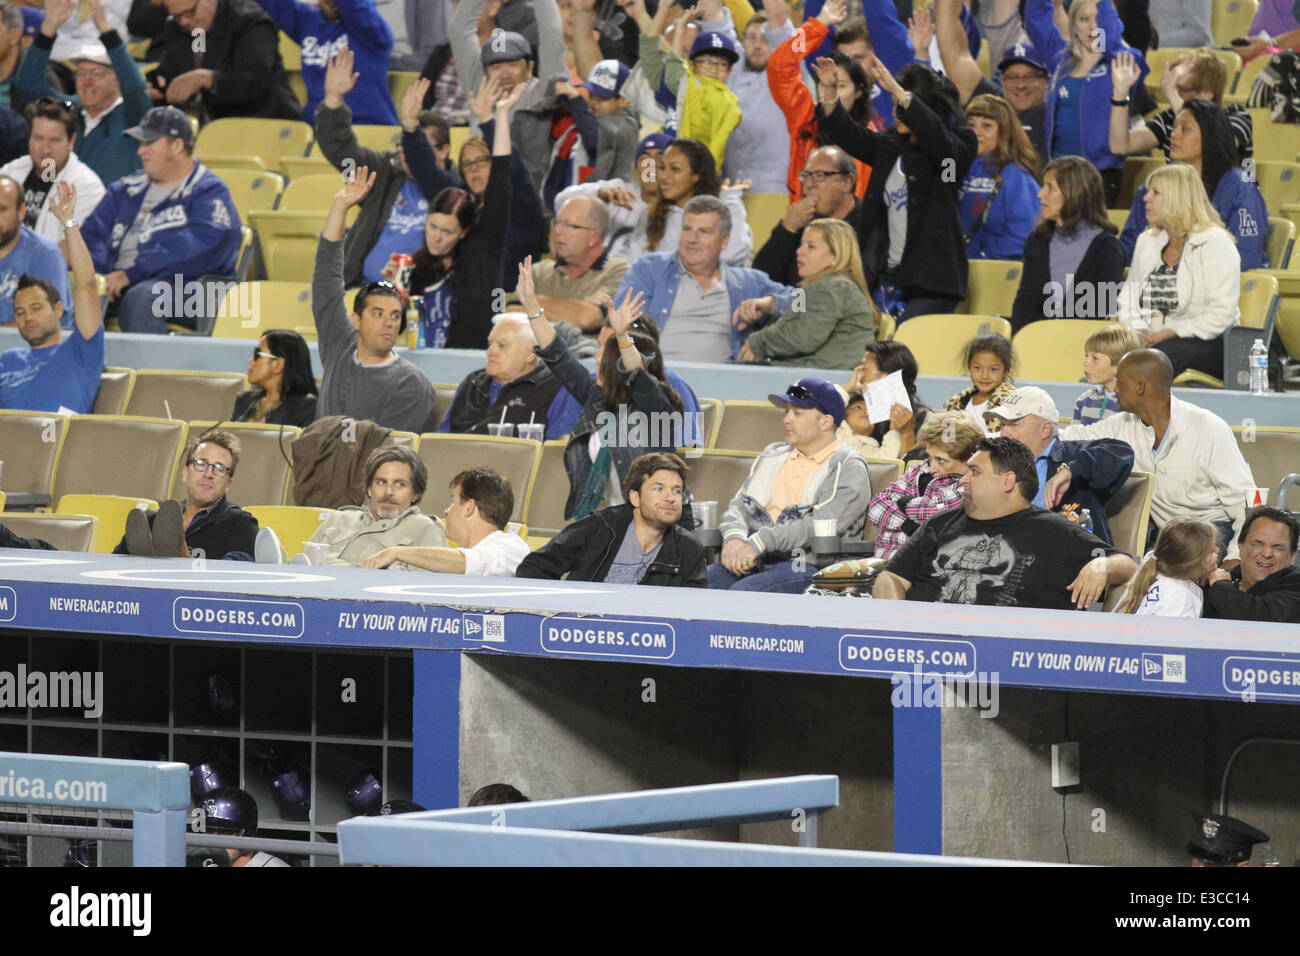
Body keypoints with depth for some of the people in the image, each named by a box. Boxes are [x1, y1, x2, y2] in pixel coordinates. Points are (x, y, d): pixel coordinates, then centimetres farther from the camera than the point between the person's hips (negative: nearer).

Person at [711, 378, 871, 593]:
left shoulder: (849, 469, 1)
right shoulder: (773, 456, 23)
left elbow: (821, 525, -13)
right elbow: (740, 505, 17)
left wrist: (758, 543, -21)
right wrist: (734, 537, -9)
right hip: (759, 562, 6)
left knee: (744, 591, -34)